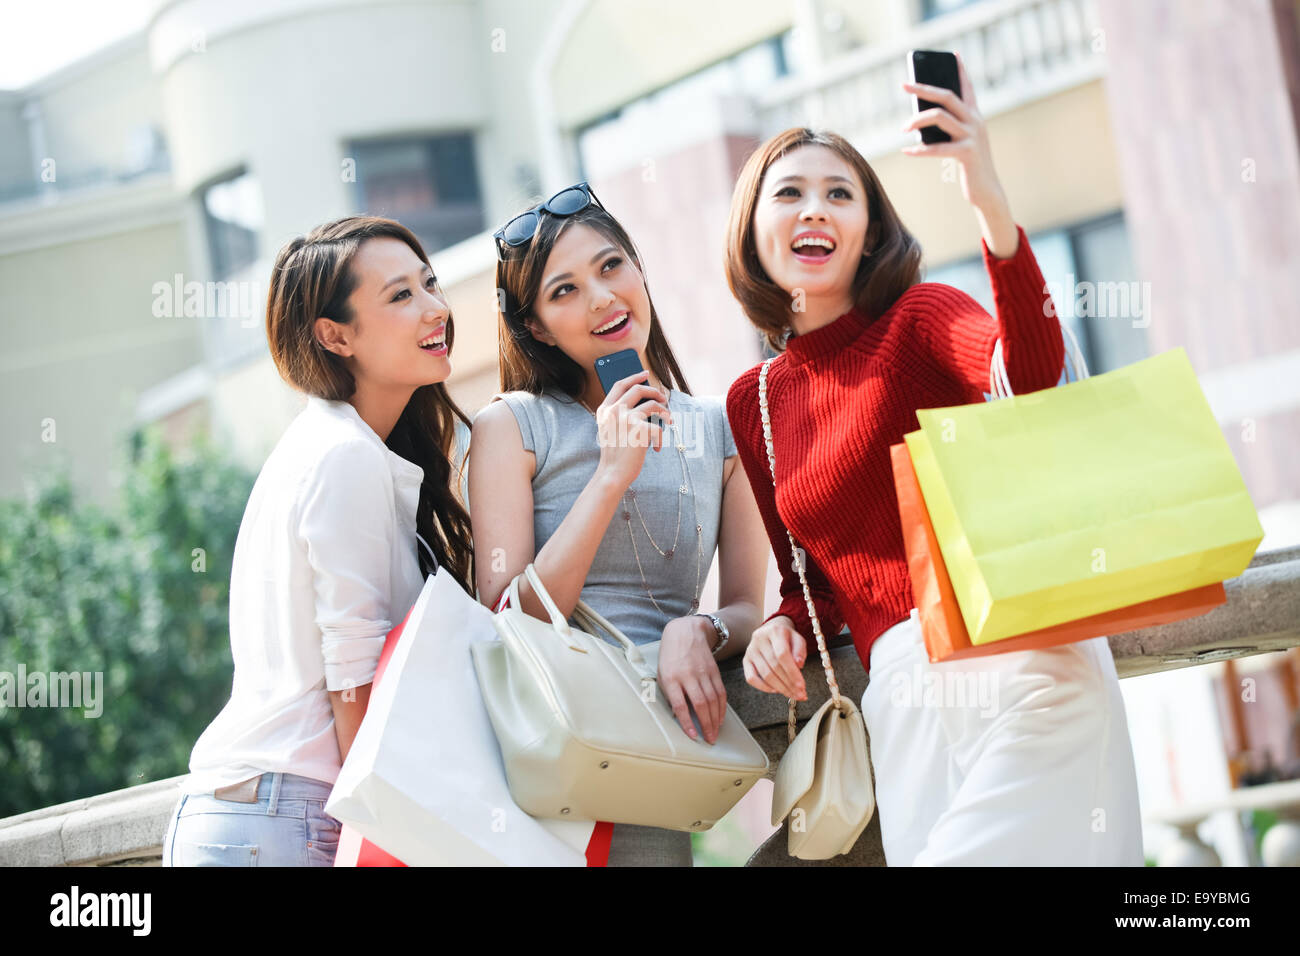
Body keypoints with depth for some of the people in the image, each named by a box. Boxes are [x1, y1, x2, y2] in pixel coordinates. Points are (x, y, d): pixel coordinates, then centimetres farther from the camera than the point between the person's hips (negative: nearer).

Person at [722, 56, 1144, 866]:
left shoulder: (920, 317, 0)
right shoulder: (754, 403, 15)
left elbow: (1031, 378, -23)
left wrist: (992, 206, -36)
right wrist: (785, 628, 0)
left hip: (1017, 651, -5)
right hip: (900, 691, 5)